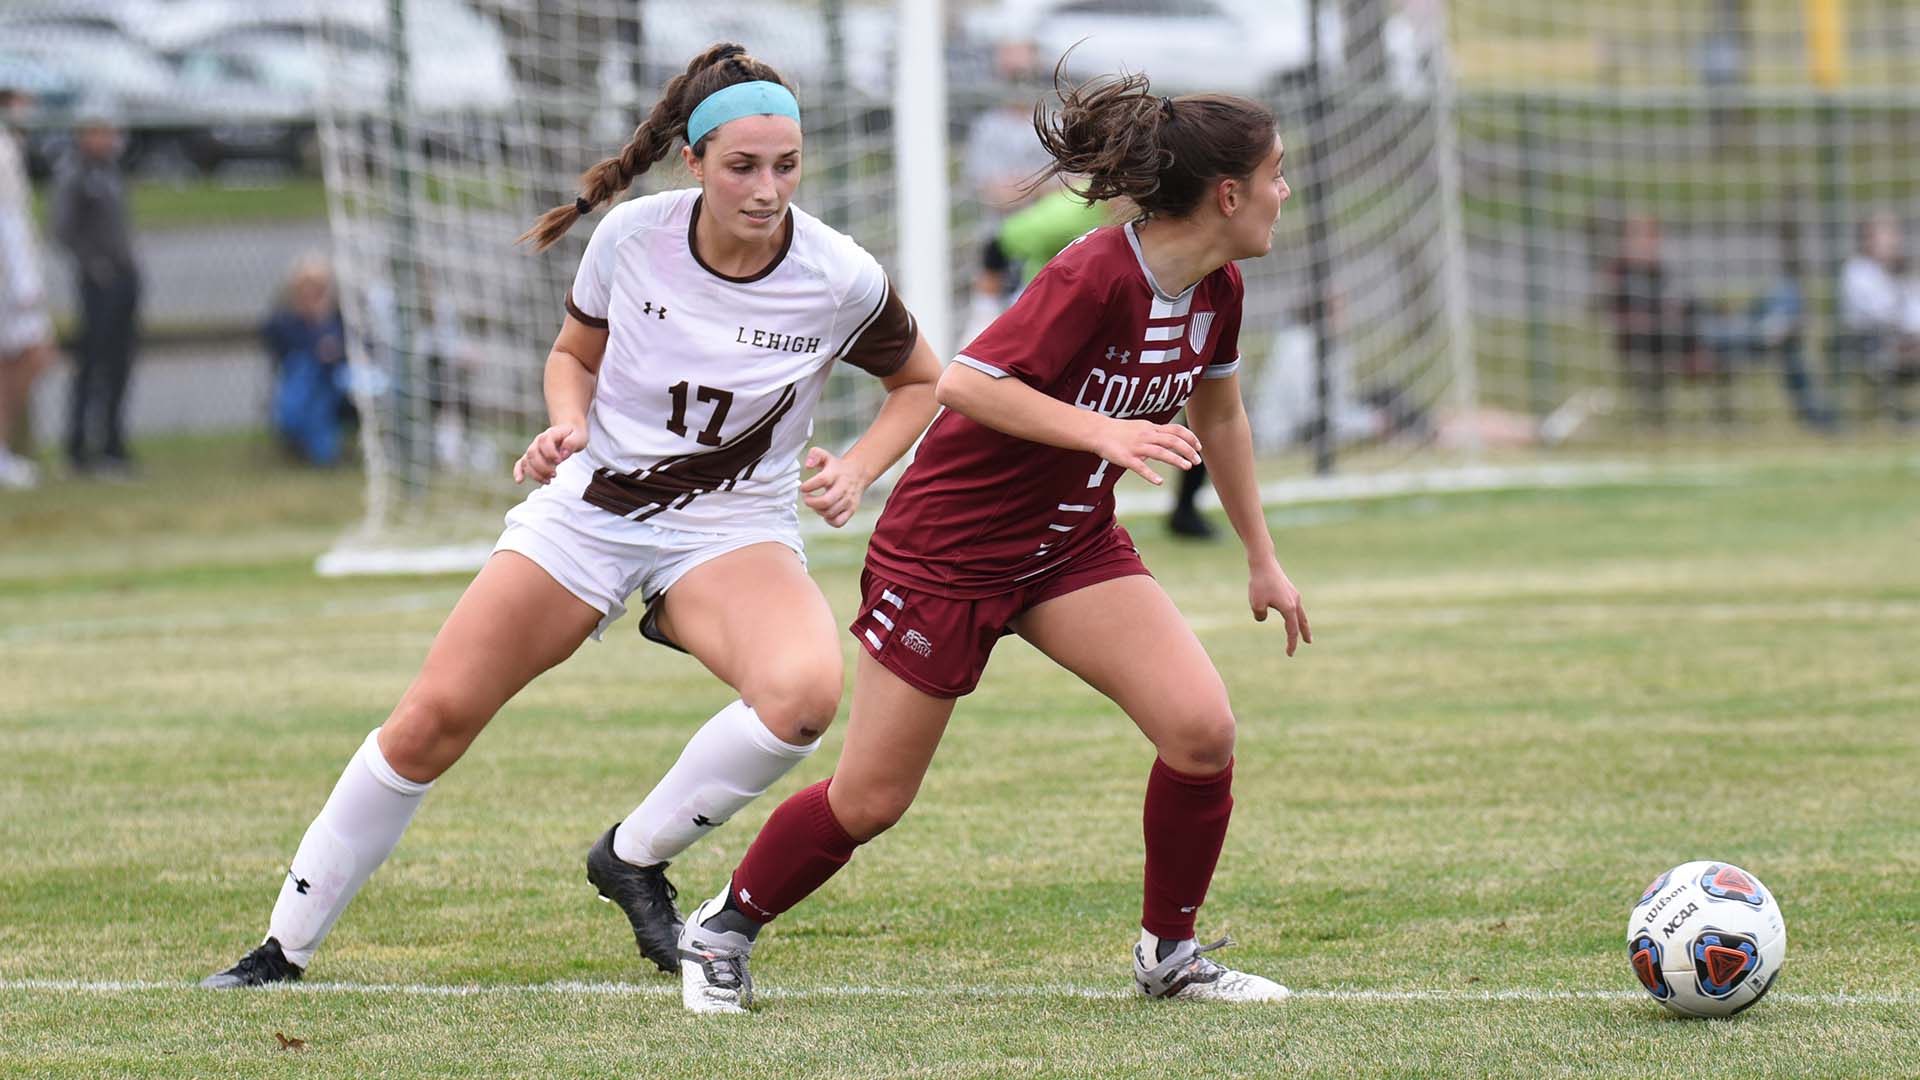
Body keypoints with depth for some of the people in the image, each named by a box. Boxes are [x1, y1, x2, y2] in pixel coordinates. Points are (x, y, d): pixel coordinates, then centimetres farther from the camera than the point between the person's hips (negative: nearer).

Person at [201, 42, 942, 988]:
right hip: (591, 508, 1)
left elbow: (923, 383, 5)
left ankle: (634, 857, -8)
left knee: (805, 692, -33)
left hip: (734, 530, -1)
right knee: (432, 718, -6)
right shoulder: (631, 236, -11)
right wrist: (567, 423, -11)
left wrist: (857, 471, -11)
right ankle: (285, 949, 10)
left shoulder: (842, 280, -15)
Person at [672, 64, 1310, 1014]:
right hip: (947, 544, -7)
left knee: (1201, 728, -14)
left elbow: (1218, 413, 17)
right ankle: (723, 929, 27)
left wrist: (1262, 560, 23)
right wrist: (1102, 431, -41)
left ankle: (1169, 952, 6)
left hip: (1072, 544, 7)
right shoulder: (1095, 277, -27)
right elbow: (966, 383, -33)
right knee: (870, 801, 2)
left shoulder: (1216, 290, -3)